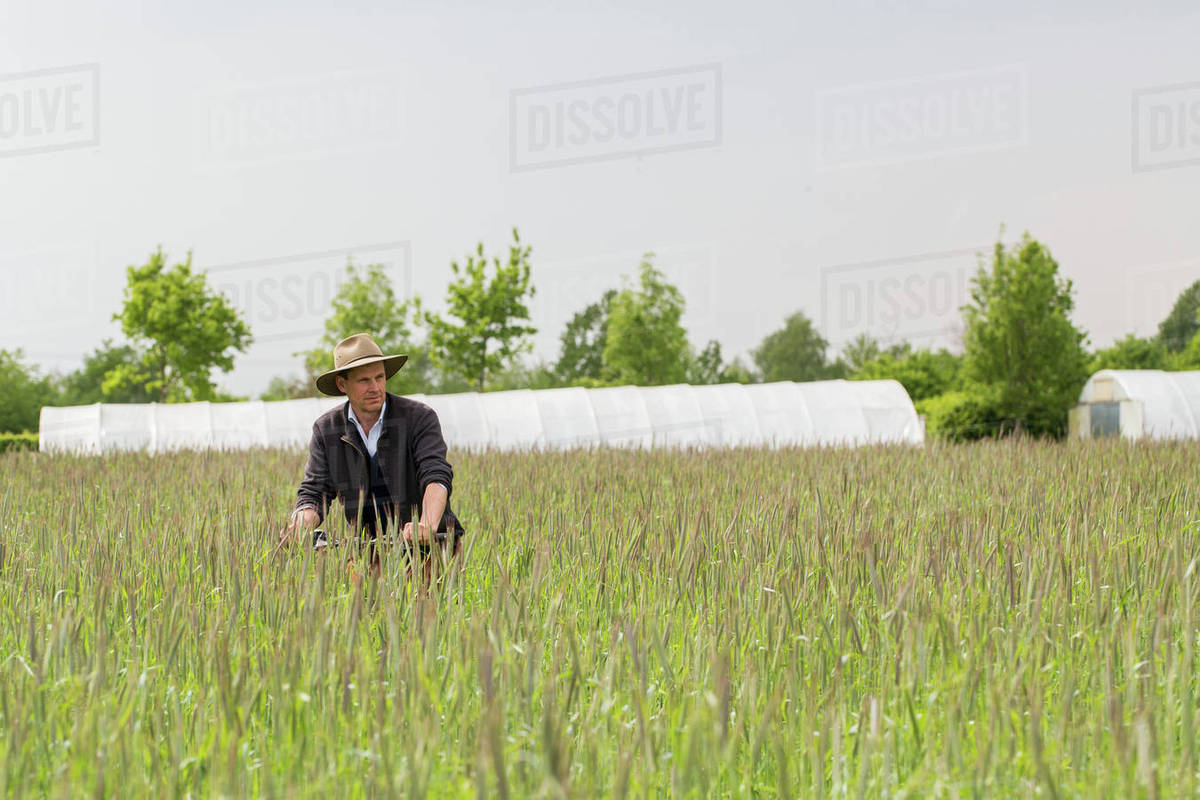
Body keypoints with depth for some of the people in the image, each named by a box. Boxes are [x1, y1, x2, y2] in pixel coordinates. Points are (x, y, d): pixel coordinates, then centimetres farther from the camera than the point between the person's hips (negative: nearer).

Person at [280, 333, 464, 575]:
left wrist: (427, 524, -40)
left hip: (431, 546, -3)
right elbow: (314, 491, 0)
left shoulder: (419, 417, -6)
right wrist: (301, 524, -24)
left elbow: (437, 476, -19)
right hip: (373, 553, 3)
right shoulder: (326, 429, 4)